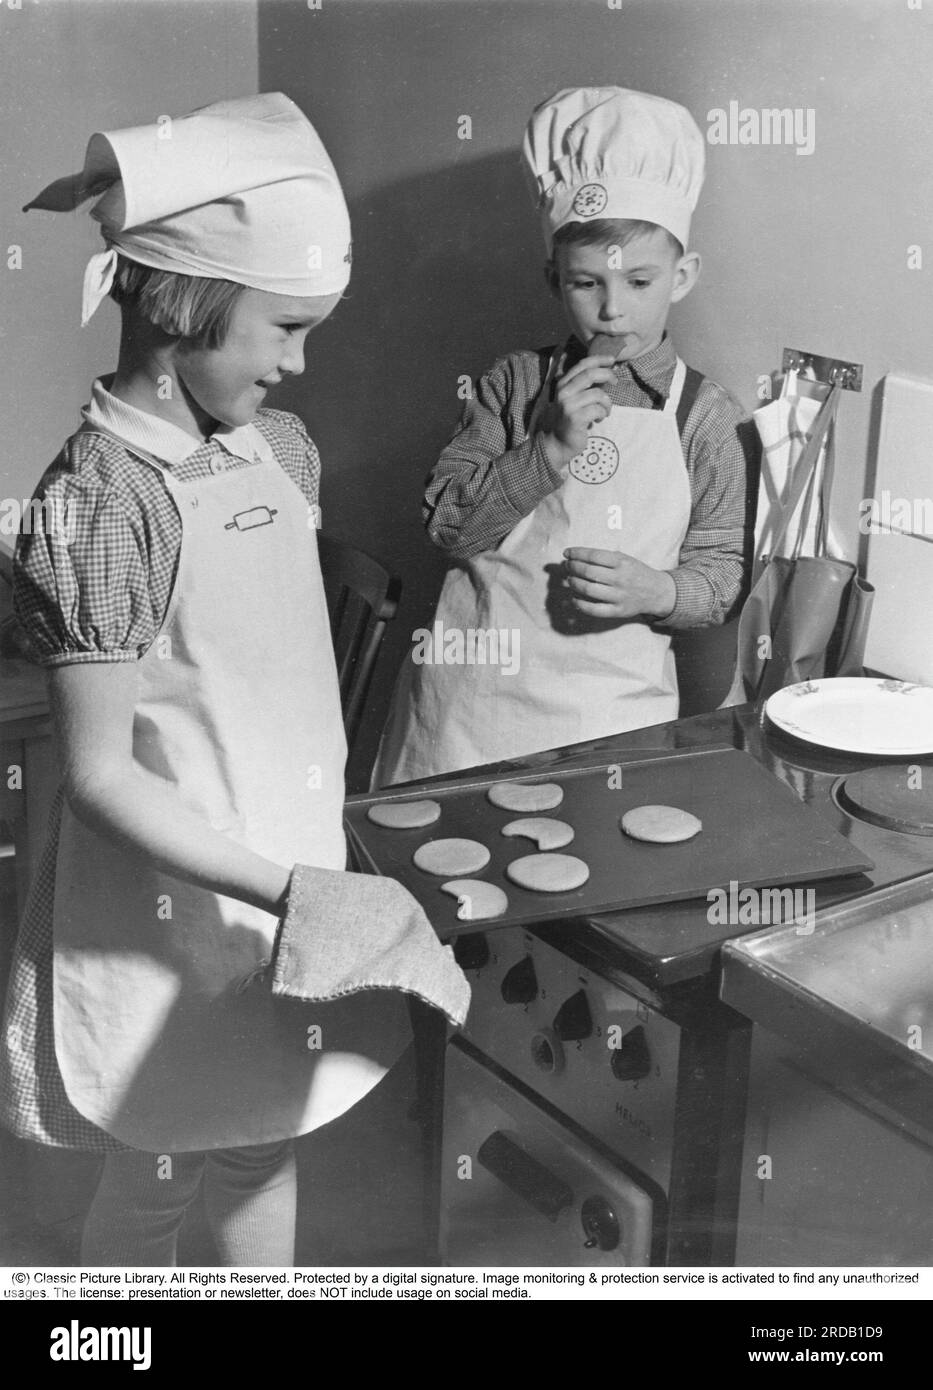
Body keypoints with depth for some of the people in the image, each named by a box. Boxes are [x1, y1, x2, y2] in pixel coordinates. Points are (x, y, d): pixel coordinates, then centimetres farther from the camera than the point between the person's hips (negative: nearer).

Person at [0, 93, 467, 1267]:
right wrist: (285, 891, -27)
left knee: (266, 1149, 24)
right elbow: (98, 774, -21)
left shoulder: (278, 447, -1)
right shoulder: (100, 502, -24)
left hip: (284, 879, 6)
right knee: (150, 1187, 16)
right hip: (170, 914, -6)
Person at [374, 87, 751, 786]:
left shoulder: (705, 413, -1)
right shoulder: (516, 382, 2)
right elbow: (448, 523, -5)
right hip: (473, 688, 1)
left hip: (611, 710, -1)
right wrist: (550, 448, -16)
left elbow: (720, 572, 1)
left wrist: (656, 591, -20)